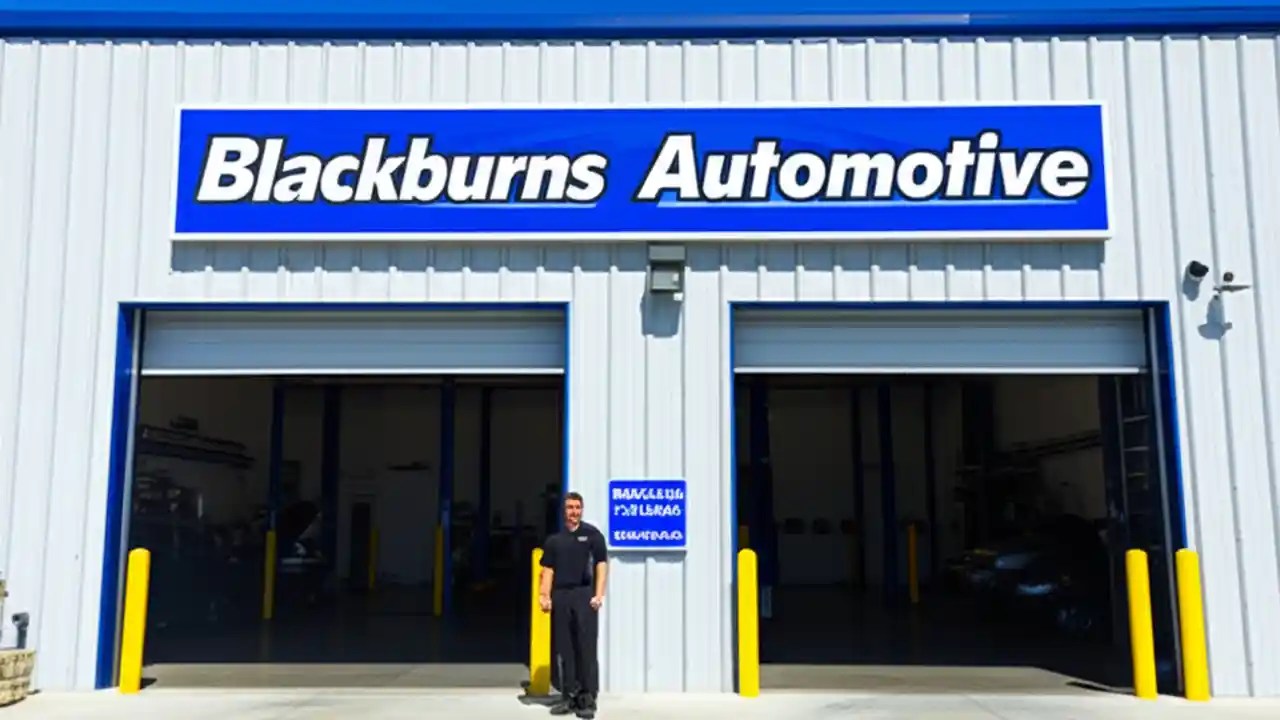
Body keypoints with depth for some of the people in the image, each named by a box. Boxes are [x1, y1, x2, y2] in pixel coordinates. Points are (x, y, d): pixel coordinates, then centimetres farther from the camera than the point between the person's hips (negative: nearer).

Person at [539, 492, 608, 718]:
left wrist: (598, 594, -9)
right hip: (560, 596, 3)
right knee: (565, 649, 8)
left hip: (584, 594, -3)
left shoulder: (592, 534, 3)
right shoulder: (554, 538, 12)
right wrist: (544, 595, -1)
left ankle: (587, 699, 2)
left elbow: (601, 565, -1)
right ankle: (569, 696, 17)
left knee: (586, 648, -3)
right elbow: (548, 569, 11)